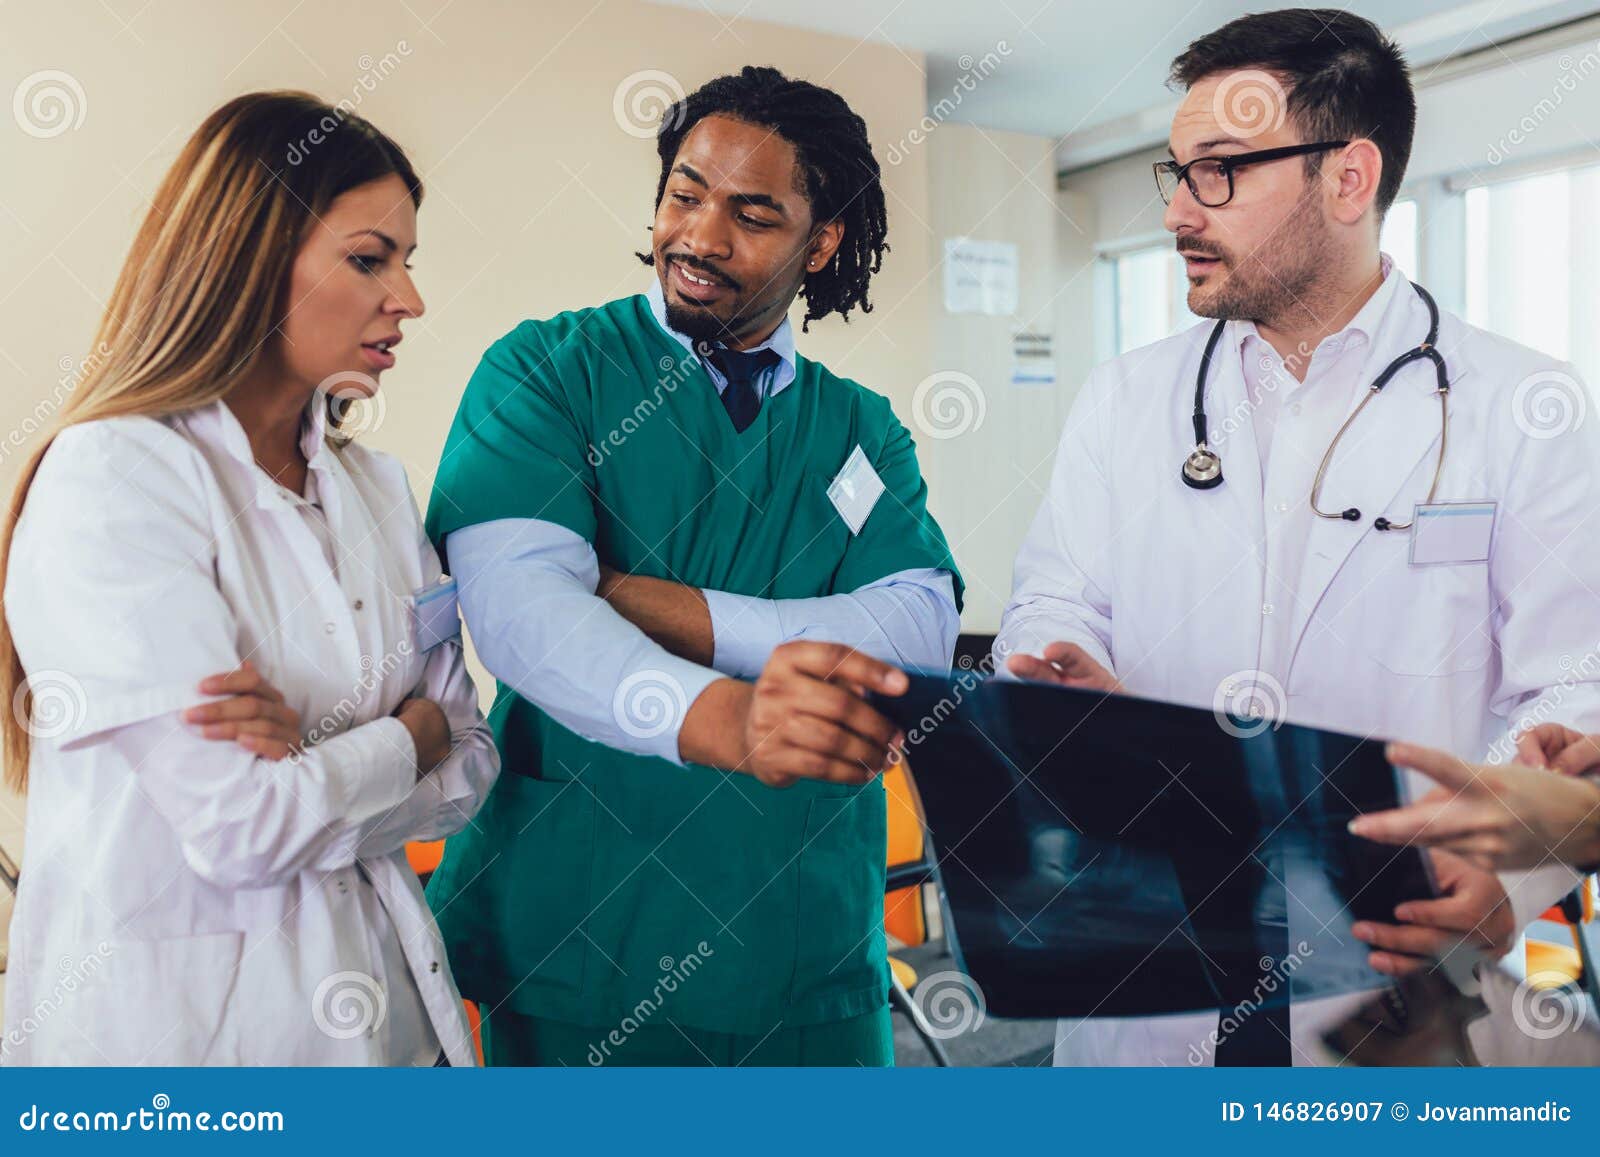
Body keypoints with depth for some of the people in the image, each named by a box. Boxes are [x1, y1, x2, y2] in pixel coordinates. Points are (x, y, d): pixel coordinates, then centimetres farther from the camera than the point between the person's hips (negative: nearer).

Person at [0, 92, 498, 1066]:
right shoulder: (113, 476, -16)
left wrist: (317, 763, -18)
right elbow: (241, 825, -23)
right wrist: (413, 731, -8)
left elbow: (470, 765, 0)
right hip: (171, 1016, -5)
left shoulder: (377, 486, 3)